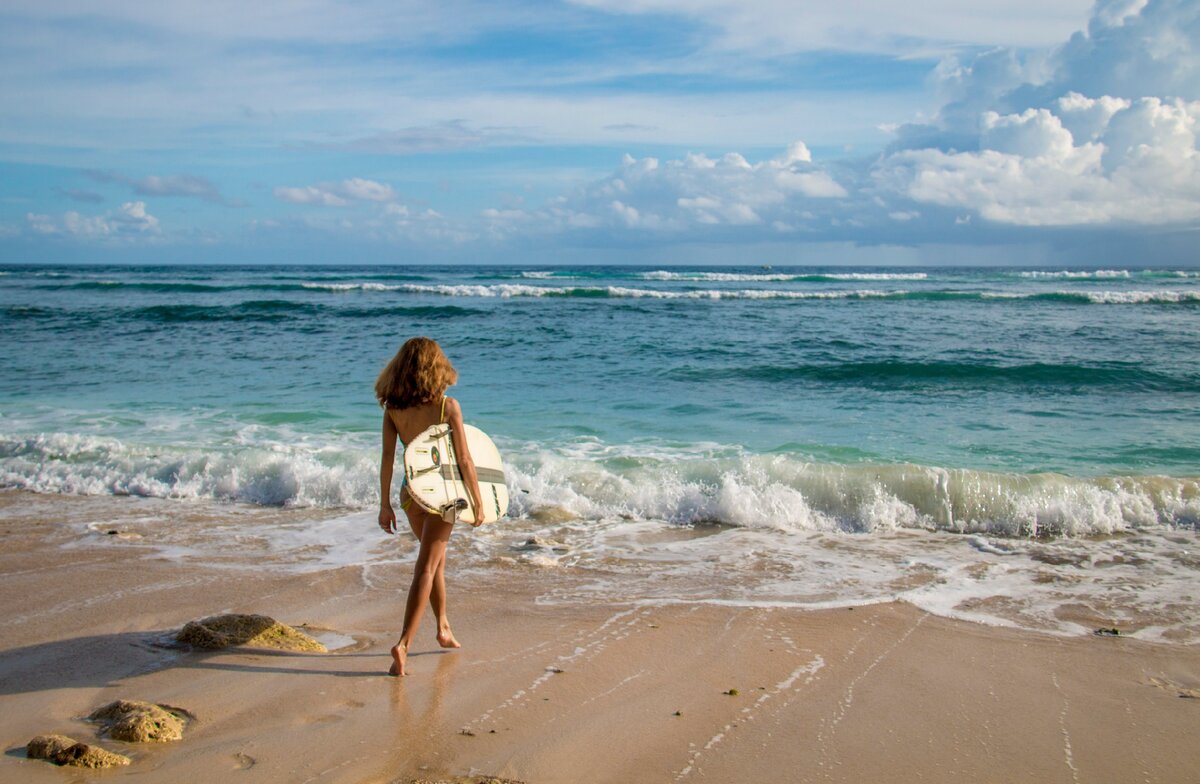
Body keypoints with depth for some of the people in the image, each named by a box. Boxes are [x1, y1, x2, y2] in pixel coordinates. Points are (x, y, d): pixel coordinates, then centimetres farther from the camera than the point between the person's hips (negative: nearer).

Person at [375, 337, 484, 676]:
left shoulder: (392, 407, -4)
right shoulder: (448, 406, -14)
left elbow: (387, 458, -2)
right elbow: (464, 461, -12)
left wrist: (385, 505, 6)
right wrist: (478, 504, -3)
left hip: (410, 493, 5)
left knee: (436, 559, 24)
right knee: (426, 568, 0)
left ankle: (443, 627, 38)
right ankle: (403, 643, -10)